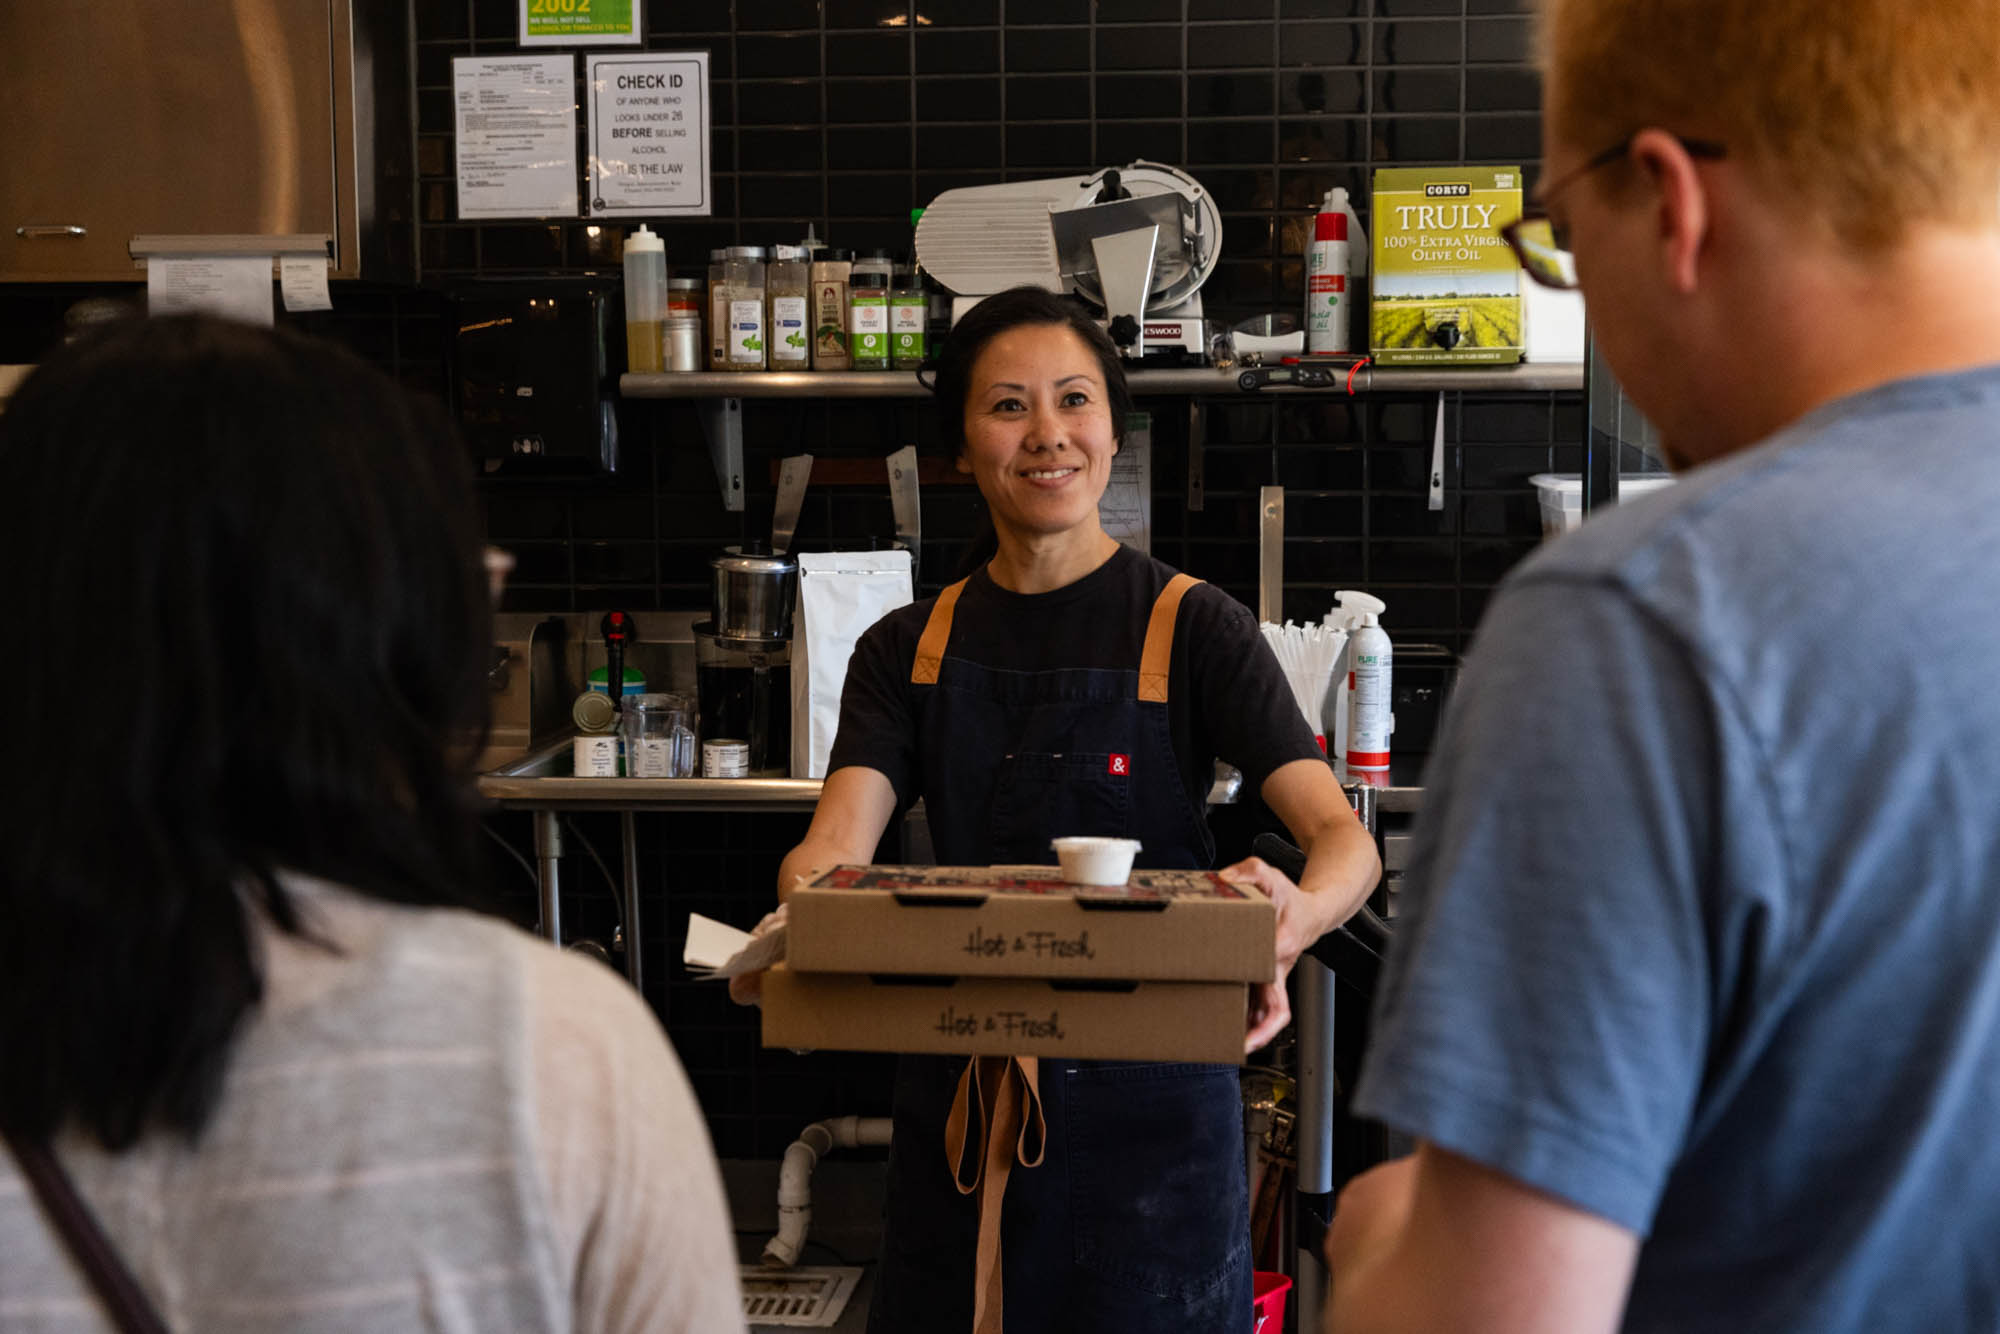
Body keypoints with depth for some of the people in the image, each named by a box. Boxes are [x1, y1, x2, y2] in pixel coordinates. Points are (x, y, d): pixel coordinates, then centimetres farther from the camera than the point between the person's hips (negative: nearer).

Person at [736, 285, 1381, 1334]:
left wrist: (1296, 917, -38)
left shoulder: (1192, 628, -4)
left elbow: (1343, 834, -15)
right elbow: (835, 843, -7)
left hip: (1152, 1099, -3)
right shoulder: (908, 649, 6)